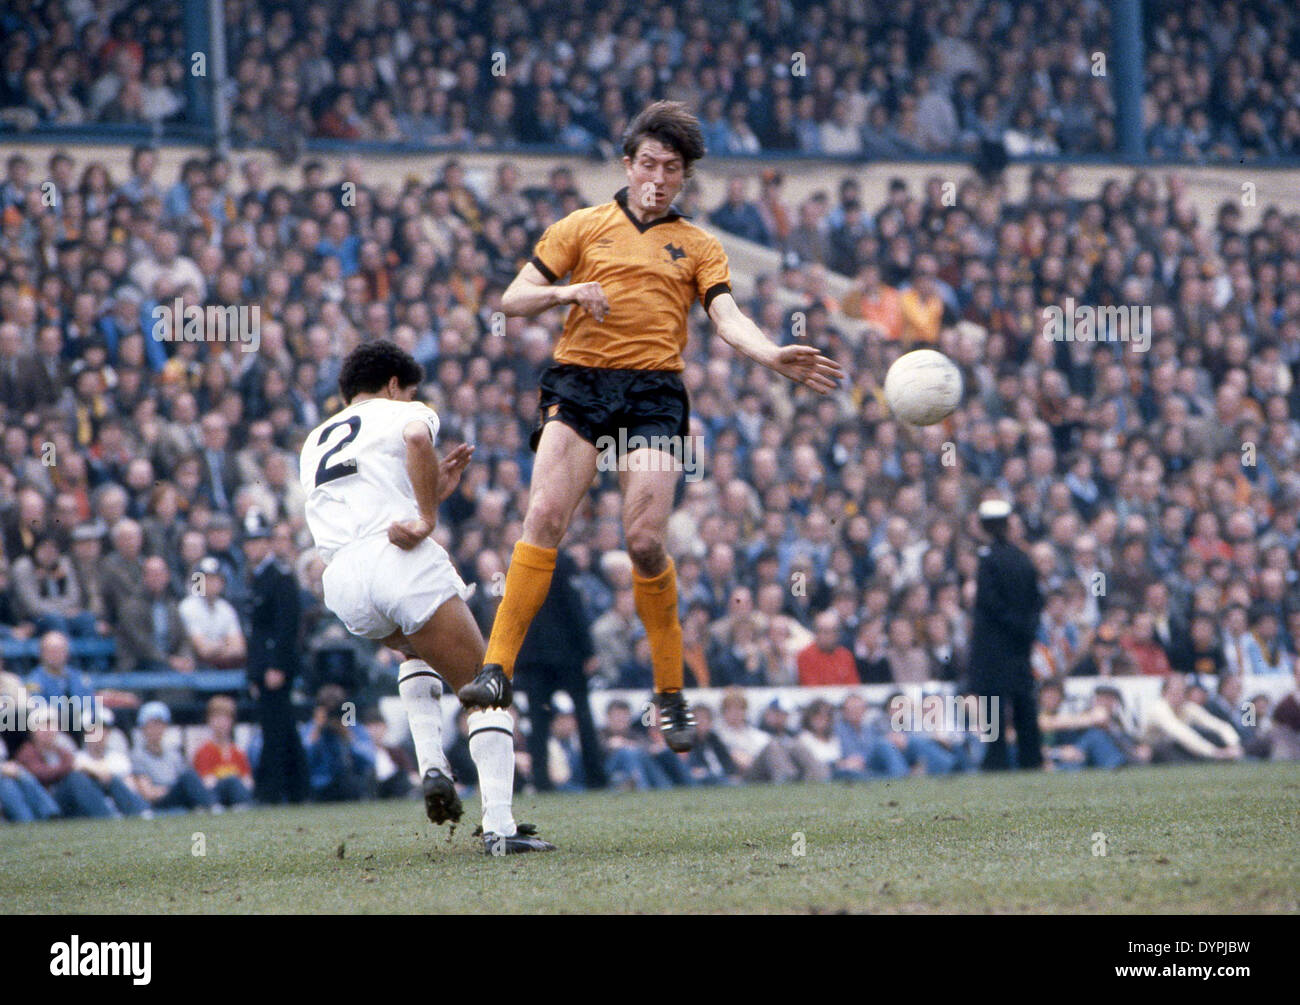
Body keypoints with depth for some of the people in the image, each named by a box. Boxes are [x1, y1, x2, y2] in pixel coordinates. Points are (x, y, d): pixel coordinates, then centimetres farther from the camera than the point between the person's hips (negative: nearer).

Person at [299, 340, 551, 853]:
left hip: (341, 583, 6)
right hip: (401, 561, -6)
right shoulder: (403, 411, 14)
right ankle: (499, 826, -15)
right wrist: (427, 517, -11)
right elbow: (417, 437, -13)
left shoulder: (314, 443, 33)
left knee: (417, 648, 37)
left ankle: (432, 767, 15)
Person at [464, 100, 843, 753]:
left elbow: (728, 319, 3)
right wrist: (567, 291, -10)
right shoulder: (584, 227, 15)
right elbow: (512, 300, 11)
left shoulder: (699, 247, 18)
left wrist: (776, 357, -17)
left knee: (645, 541, -11)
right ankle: (497, 669, -19)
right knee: (545, 517, -17)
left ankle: (670, 693, 2)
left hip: (655, 392, 0)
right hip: (579, 381, 0)